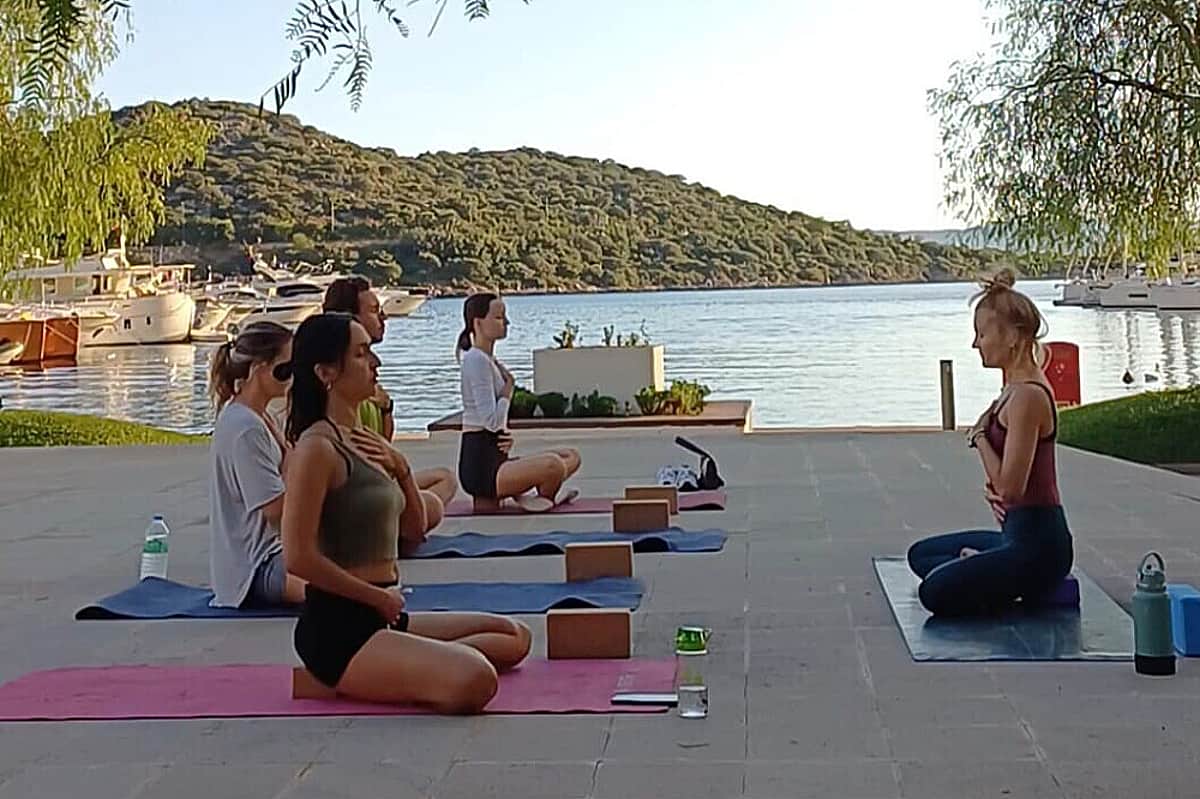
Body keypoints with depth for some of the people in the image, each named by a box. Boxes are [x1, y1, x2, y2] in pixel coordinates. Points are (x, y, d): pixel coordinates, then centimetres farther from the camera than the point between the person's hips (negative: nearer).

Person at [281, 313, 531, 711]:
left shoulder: (361, 441, 13)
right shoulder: (317, 447, -15)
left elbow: (414, 521, 21)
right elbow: (298, 556, -21)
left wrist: (399, 467, 3)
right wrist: (379, 597, -12)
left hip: (382, 617, 10)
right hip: (336, 629, -10)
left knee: (513, 638, 16)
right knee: (474, 681, -29)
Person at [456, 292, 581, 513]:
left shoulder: (490, 360, 18)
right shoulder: (476, 360, -13)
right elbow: (491, 420, -22)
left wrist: (505, 436, 1)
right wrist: (509, 387, -5)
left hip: (495, 458, 10)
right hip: (480, 467, -10)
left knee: (571, 457, 8)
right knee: (553, 465, -30)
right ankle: (545, 499, -3)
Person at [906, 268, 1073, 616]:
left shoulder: (1027, 395, -20)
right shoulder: (1016, 388, 11)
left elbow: (1009, 485, -24)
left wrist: (979, 436, -10)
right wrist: (992, 486, 0)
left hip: (1038, 542, -10)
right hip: (1020, 534, 10)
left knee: (936, 591, -21)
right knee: (921, 554, 22)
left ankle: (1022, 588, -6)